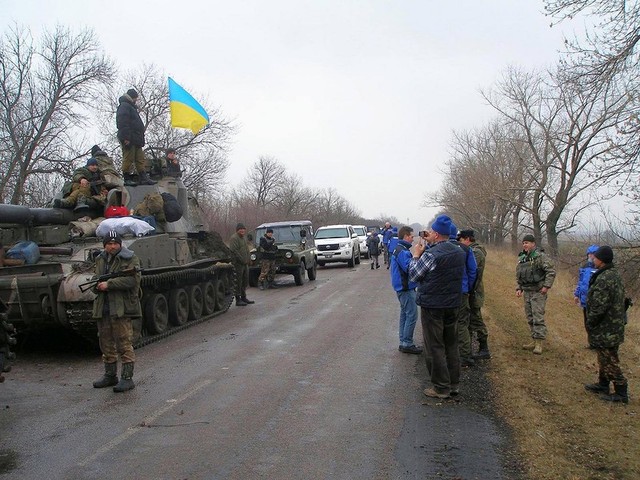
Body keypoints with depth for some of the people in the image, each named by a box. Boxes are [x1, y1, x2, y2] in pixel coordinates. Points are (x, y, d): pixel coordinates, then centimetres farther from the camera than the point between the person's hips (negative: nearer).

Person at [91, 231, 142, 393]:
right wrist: (97, 285, -2)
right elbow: (95, 279, 23)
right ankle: (110, 375, 26)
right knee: (106, 343, 14)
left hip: (121, 308, -7)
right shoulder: (100, 260, 16)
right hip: (102, 308, 7)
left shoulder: (130, 259, -5)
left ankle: (127, 378, -2)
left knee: (124, 343, -7)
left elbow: (132, 279, -18)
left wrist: (109, 284, -17)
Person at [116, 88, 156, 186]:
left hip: (136, 140, 10)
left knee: (140, 159, 5)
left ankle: (143, 178, 4)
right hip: (129, 139, -10)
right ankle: (127, 179, -5)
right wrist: (126, 137, -24)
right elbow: (122, 123, -17)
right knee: (128, 159, -8)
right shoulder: (124, 106, -6)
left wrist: (140, 139, 21)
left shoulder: (131, 107, 28)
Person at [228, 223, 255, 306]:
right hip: (238, 264, -9)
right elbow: (234, 251, -19)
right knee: (238, 282, -4)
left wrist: (247, 260, 12)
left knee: (245, 281, 15)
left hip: (245, 264, 9)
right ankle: (238, 300, 1)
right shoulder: (234, 238, -12)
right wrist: (242, 260, -17)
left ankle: (243, 297, 26)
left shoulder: (244, 238, 18)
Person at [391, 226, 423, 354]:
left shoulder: (399, 249, 14)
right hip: (406, 288, -11)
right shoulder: (403, 252, -19)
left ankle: (403, 343, 21)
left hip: (402, 287, 11)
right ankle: (407, 344, -2)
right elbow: (410, 268, -24)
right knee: (411, 315, -6)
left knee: (405, 314, 15)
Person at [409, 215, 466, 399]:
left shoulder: (431, 254, -19)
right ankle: (454, 384, 23)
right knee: (452, 345, 16)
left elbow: (413, 276, -10)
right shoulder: (459, 252, 5)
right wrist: (431, 244, 14)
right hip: (453, 305, 7)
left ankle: (441, 388, 7)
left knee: (435, 347, 2)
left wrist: (416, 255, 4)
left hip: (432, 306, -7)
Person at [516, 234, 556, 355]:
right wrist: (519, 288, 14)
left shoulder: (540, 256, -11)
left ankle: (539, 343, -7)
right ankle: (534, 340, 21)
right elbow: (519, 276, 23)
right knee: (530, 318, 12)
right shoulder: (522, 258, 14)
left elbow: (551, 271, -15)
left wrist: (546, 286, -19)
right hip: (527, 292, 8)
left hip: (538, 292, -8)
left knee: (538, 317, -10)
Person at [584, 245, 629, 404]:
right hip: (614, 326, 10)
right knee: (604, 357, 21)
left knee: (609, 360, 0)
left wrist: (589, 324, -12)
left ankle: (621, 392, 7)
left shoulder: (603, 279, -25)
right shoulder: (614, 274, 8)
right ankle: (603, 385, 33)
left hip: (605, 329, -10)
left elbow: (599, 307, -26)